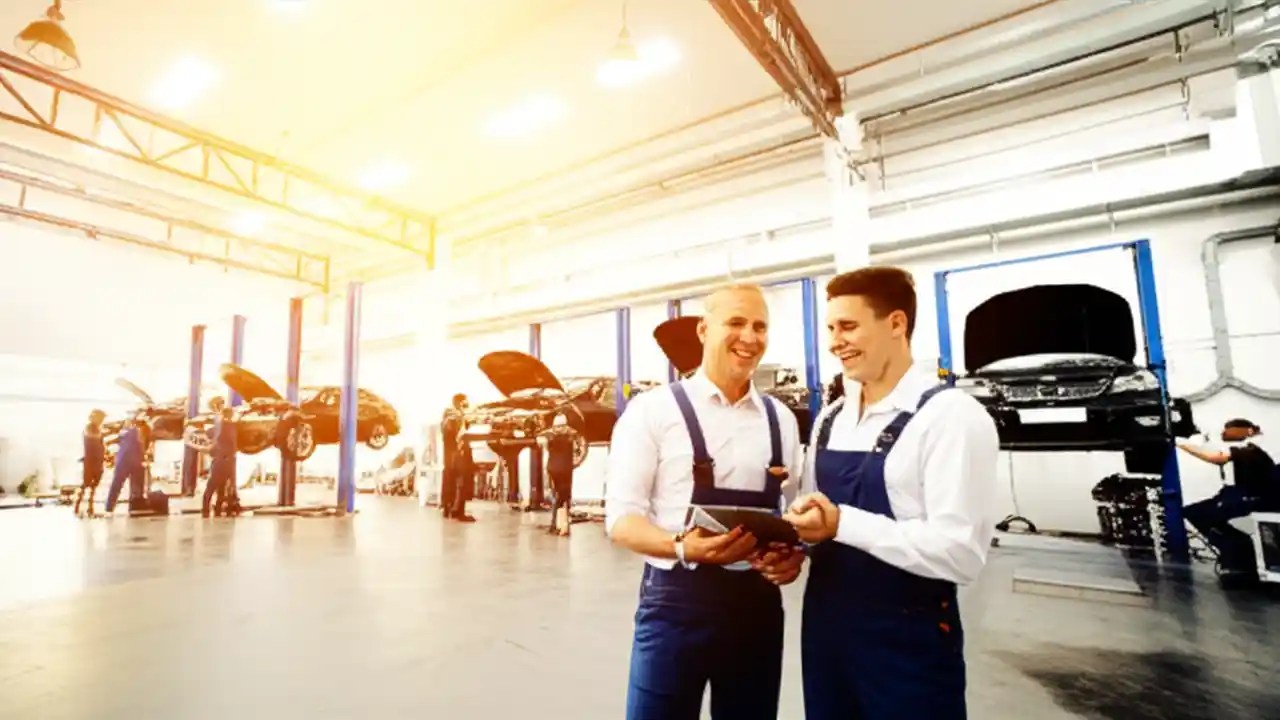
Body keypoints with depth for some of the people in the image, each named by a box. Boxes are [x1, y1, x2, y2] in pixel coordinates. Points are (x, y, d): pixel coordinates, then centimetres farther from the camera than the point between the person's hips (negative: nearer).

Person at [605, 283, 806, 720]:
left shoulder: (781, 419, 6)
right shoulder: (652, 410, -8)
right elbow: (621, 517, -10)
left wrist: (794, 553, -8)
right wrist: (682, 548, -28)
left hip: (758, 601, 5)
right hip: (676, 600, -4)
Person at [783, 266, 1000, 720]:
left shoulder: (951, 416, -16)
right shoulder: (831, 418, 6)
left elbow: (961, 552, -23)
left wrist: (842, 523, -25)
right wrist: (791, 545, -10)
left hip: (909, 642, -6)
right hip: (825, 627, 7)